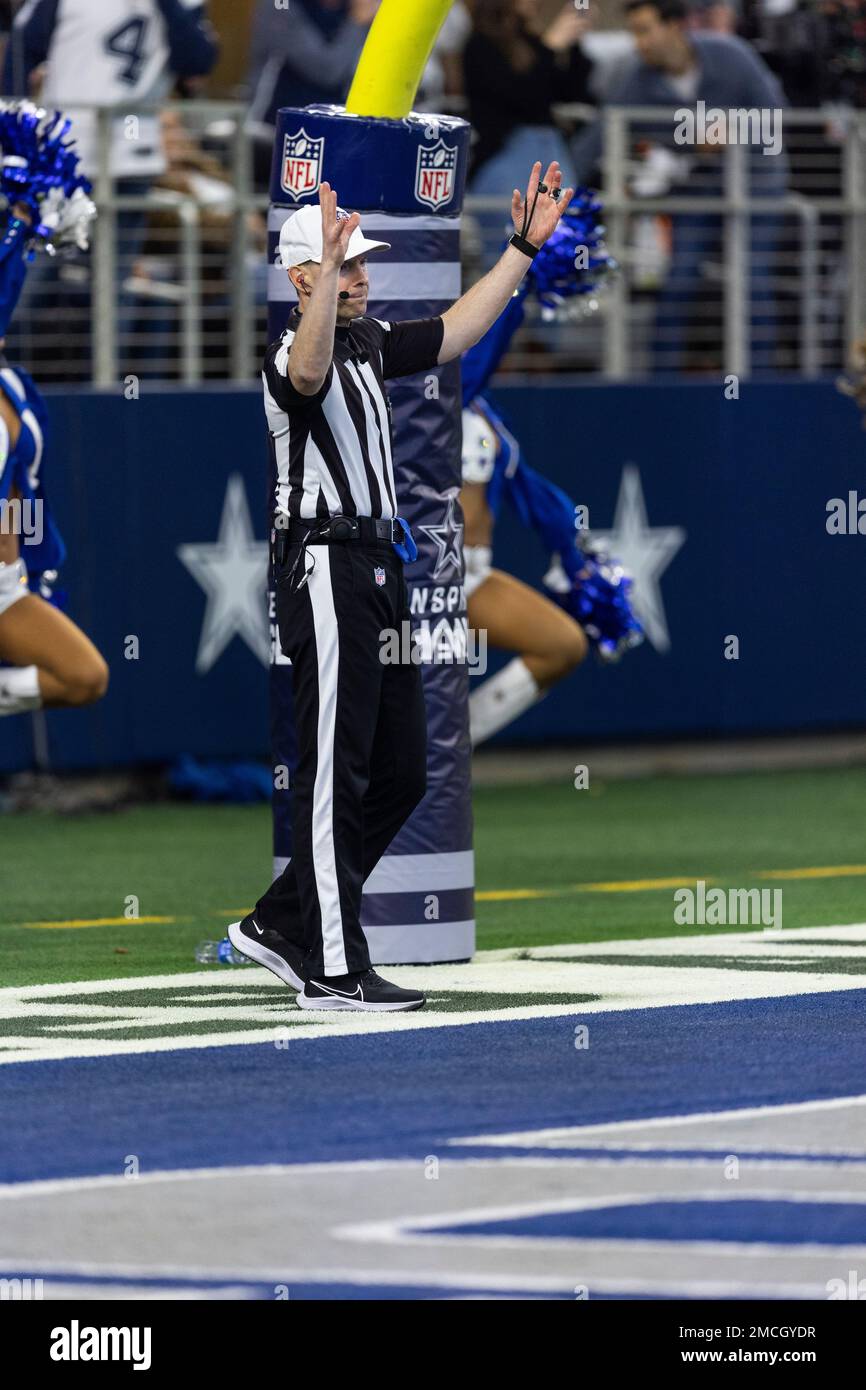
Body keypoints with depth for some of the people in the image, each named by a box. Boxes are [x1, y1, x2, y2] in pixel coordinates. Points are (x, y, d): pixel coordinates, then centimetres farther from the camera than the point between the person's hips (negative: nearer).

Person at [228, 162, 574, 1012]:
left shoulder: (369, 343, 16)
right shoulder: (292, 356, -13)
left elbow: (455, 332, 23)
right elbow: (308, 370, -37)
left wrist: (524, 249, 18)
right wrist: (330, 259, -52)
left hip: (380, 573, 10)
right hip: (326, 568, -10)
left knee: (401, 772, 12)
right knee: (335, 774, -8)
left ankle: (281, 923, 20)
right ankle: (332, 972, -7)